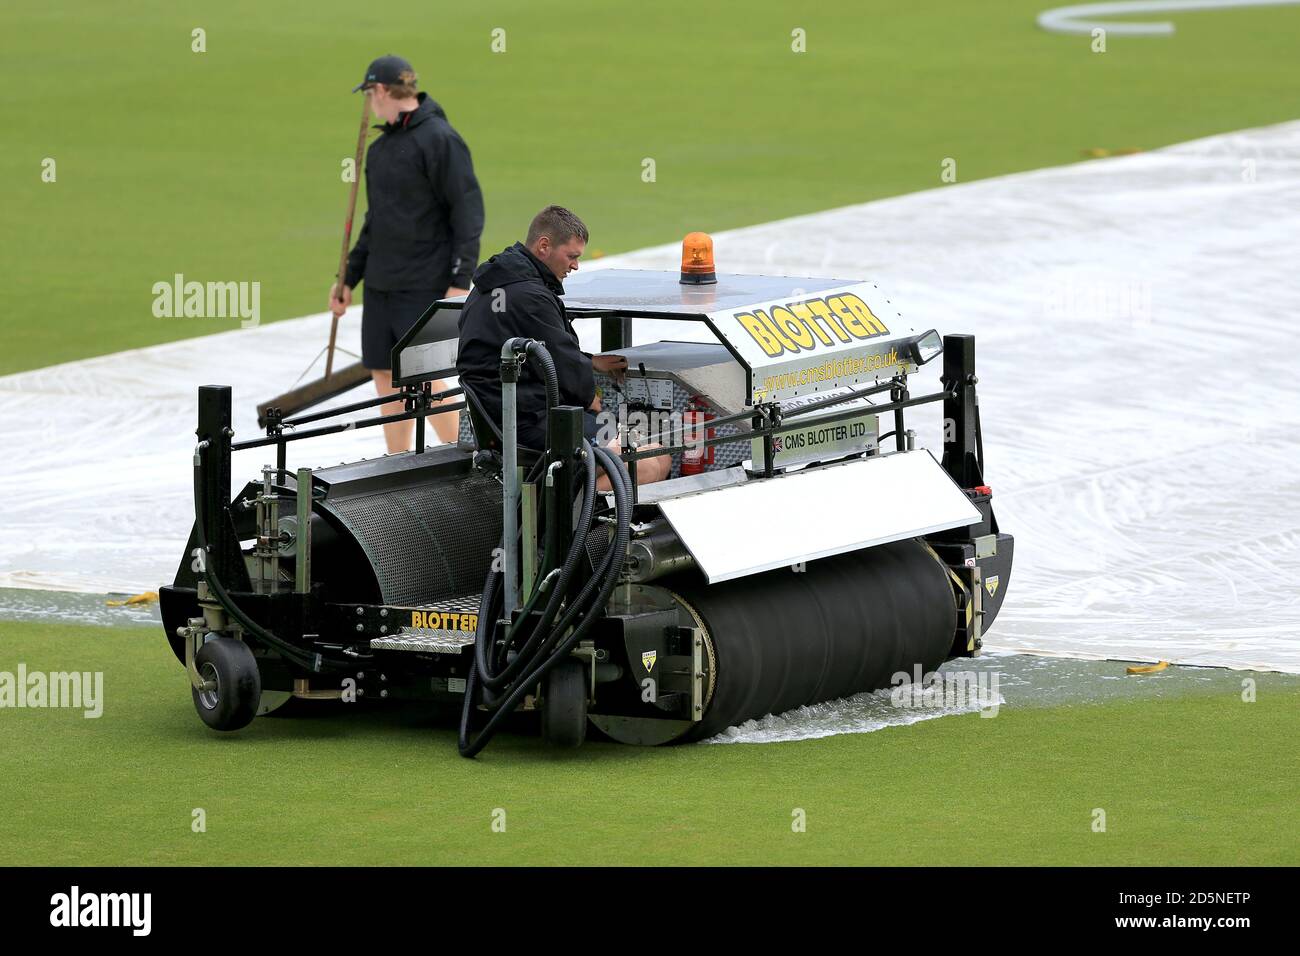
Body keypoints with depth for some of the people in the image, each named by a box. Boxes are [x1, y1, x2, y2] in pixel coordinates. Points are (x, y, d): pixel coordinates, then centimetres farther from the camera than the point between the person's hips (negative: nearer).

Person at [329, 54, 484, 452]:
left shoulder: (440, 139, -11)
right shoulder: (381, 147, 15)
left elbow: (468, 211, -14)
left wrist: (460, 281, -19)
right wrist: (349, 277, 21)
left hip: (424, 284, -8)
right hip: (381, 283, 8)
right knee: (386, 376, 7)